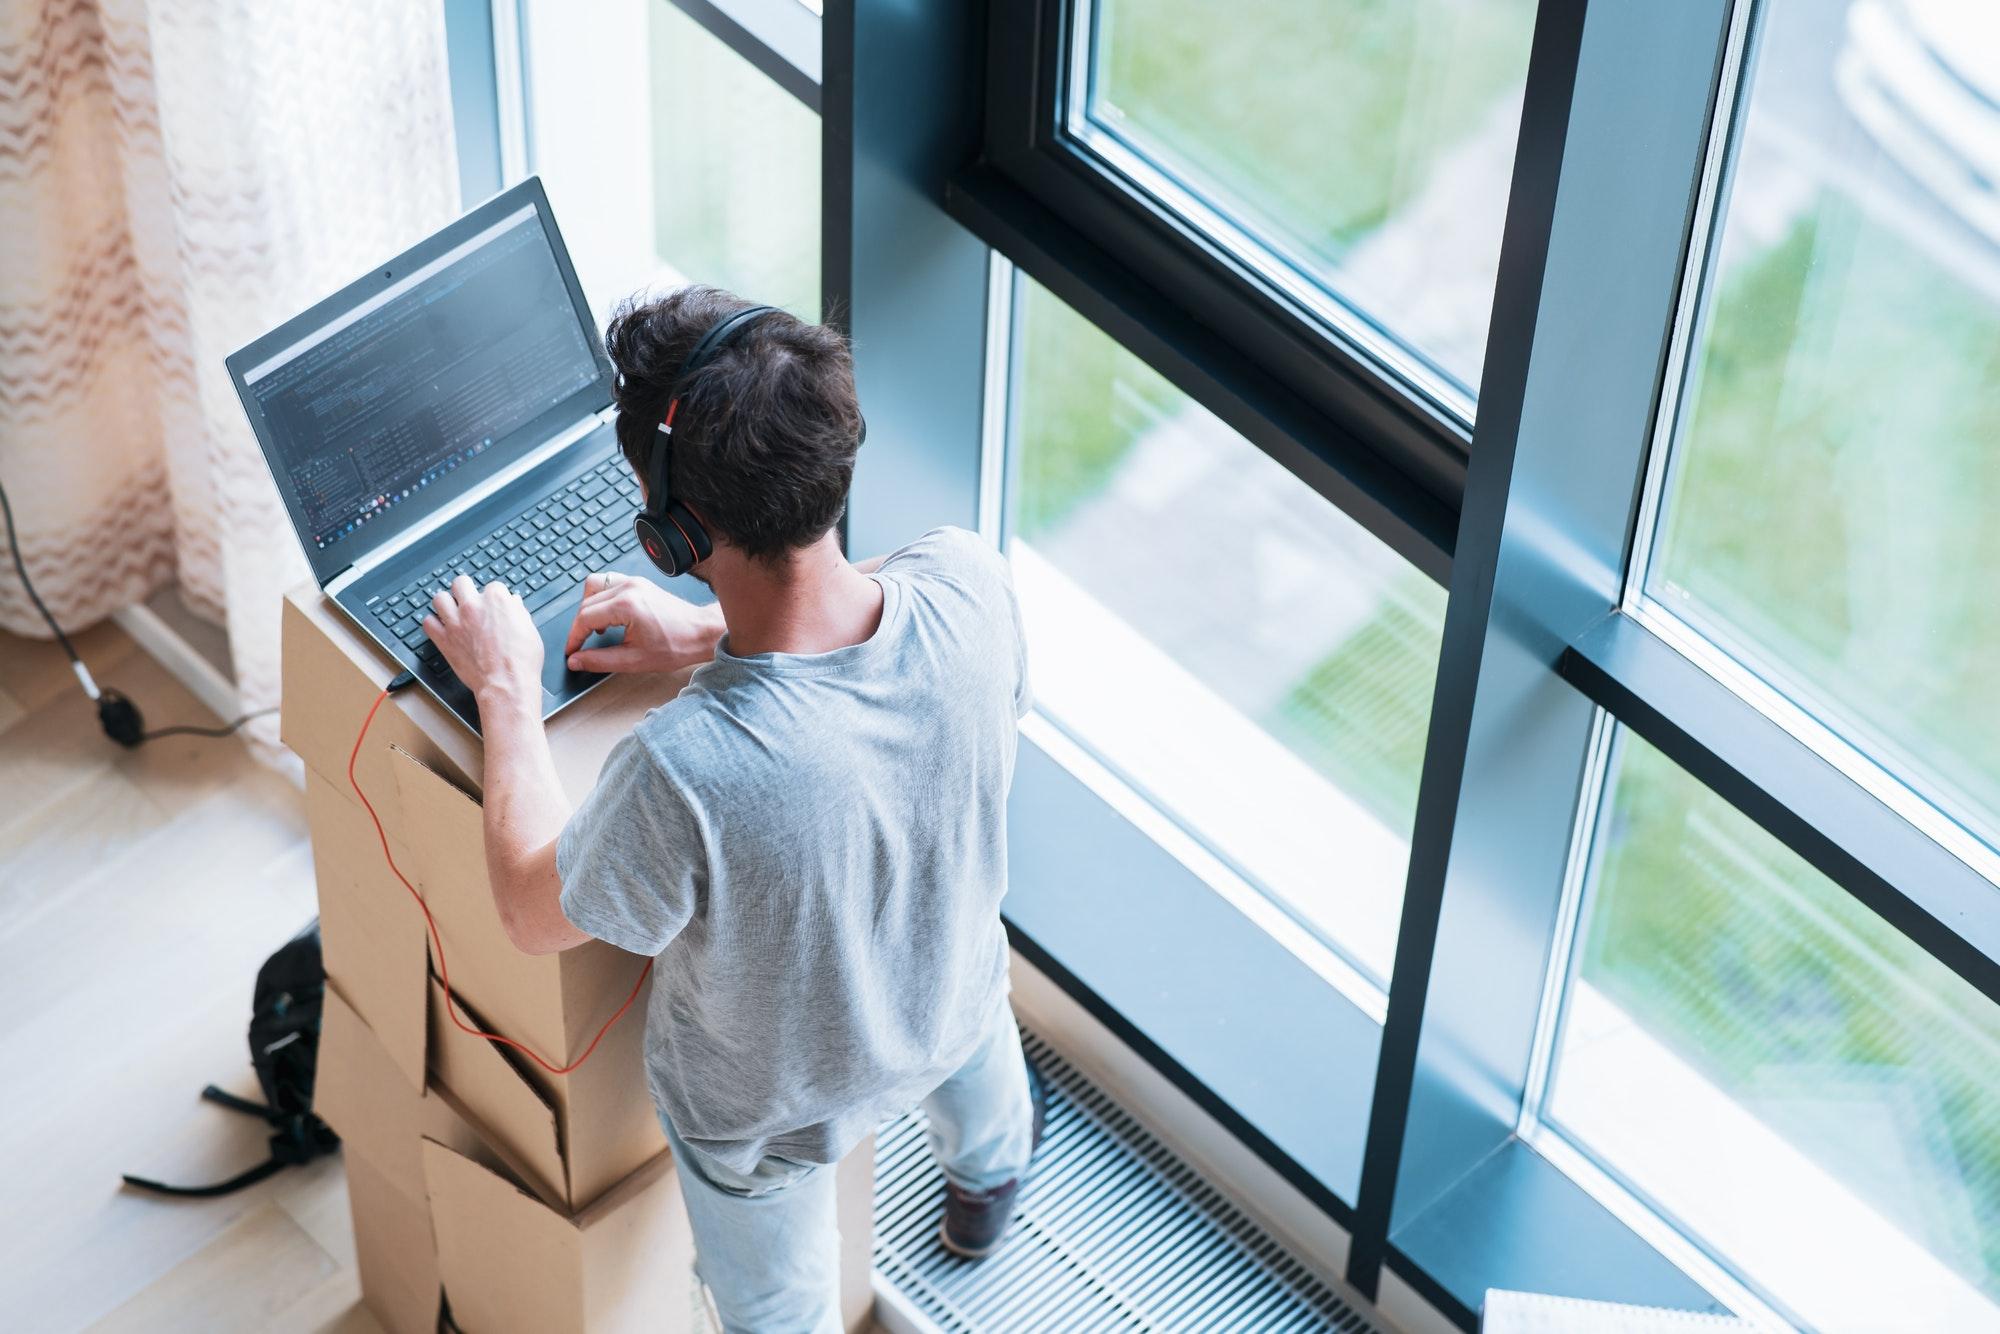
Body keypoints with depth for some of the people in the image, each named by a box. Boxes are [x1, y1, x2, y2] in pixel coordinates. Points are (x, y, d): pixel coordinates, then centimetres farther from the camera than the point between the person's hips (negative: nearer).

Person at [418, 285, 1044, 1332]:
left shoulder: (683, 773, -47)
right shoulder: (966, 586, -34)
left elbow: (535, 914, -23)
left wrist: (508, 692, -13)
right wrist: (717, 633, -8)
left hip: (769, 1115, -5)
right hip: (951, 1013, 5)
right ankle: (987, 1181, 74)